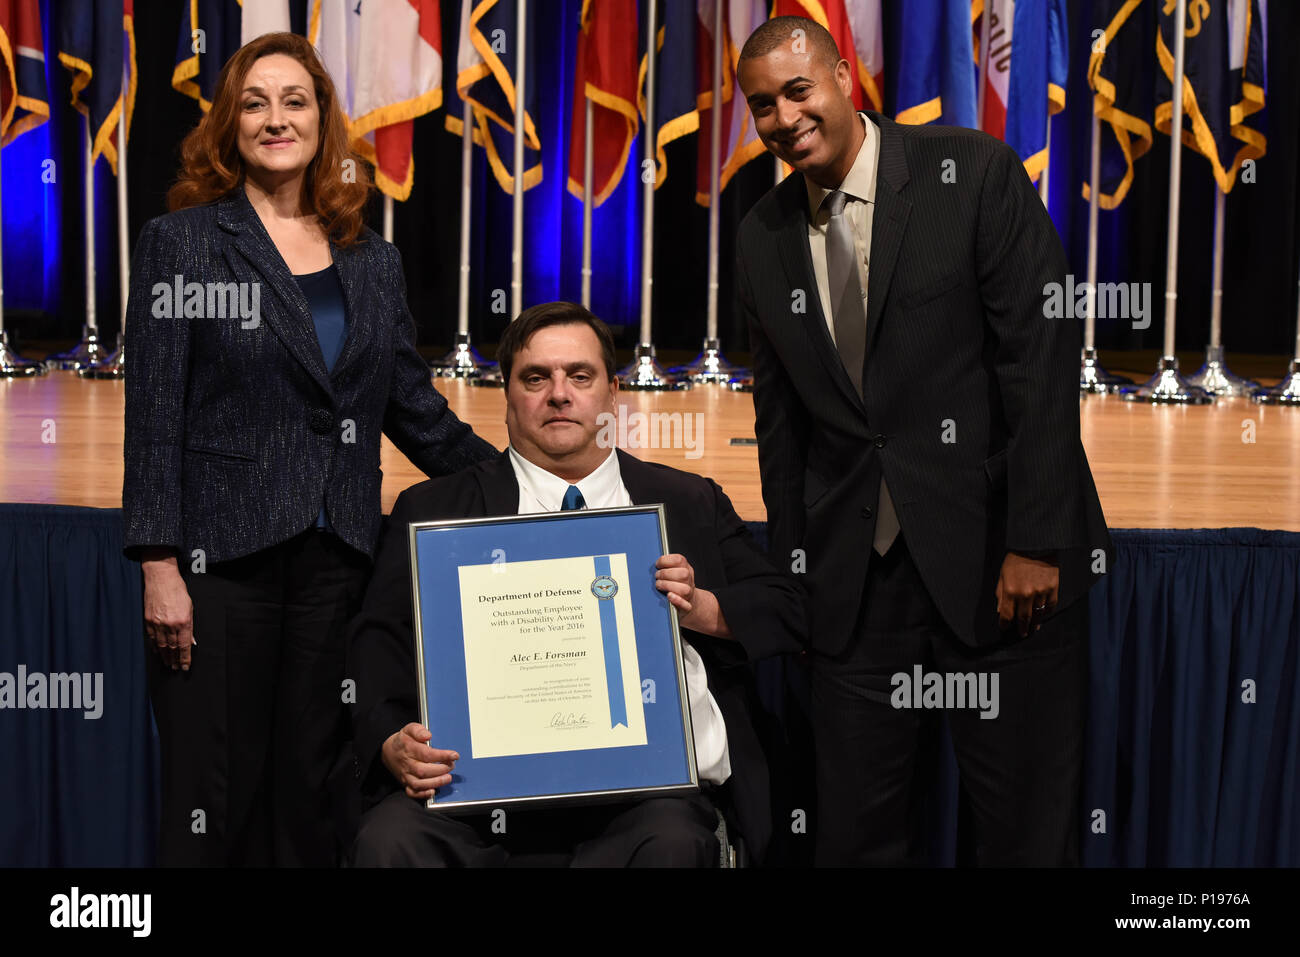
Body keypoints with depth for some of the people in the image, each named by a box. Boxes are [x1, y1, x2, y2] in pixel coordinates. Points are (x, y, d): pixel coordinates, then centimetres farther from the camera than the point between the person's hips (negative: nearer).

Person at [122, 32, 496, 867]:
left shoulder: (374, 262, 12)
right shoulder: (183, 242, 1)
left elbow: (417, 412, 15)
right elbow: (153, 414, -4)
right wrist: (159, 567, -10)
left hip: (338, 557, 3)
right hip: (223, 553, -3)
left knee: (314, 793, 6)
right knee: (216, 797, 0)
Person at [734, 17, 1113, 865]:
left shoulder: (976, 173, -6)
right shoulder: (763, 237, 10)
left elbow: (1042, 357, -10)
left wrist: (1035, 543, -15)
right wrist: (792, 566, 12)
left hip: (1001, 563, -4)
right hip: (858, 576, 4)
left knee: (1026, 830, 4)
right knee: (855, 833, 7)